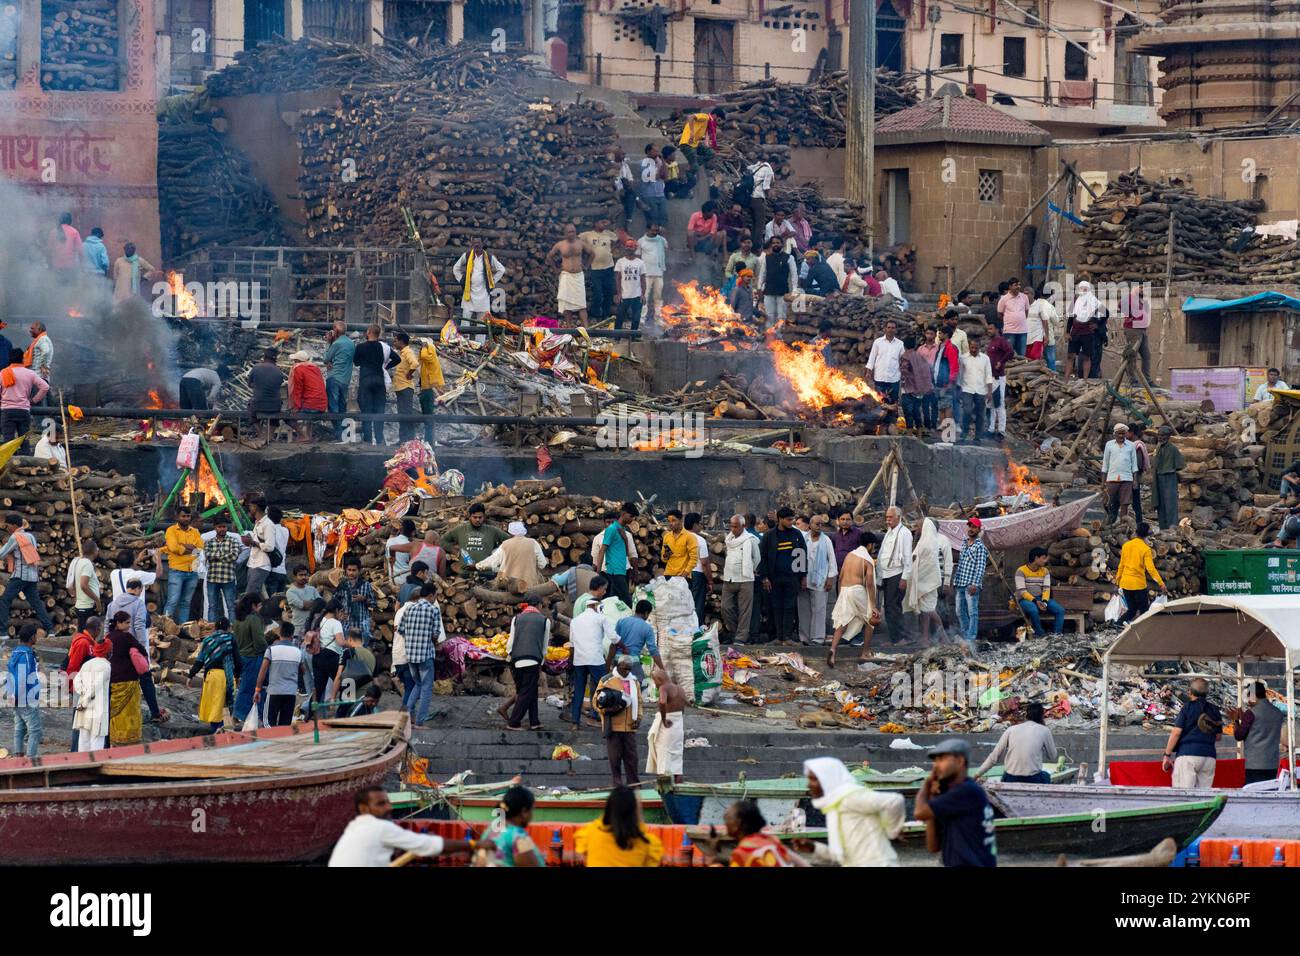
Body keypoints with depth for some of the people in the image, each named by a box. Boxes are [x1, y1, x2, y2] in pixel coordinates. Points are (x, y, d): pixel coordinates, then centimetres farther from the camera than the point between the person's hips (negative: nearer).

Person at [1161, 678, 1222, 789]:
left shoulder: (1188, 707, -2)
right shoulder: (1214, 710, 11)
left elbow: (1176, 733, -5)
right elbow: (1217, 737, 18)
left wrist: (1167, 755, 0)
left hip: (1187, 754, -5)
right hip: (1209, 757, 5)